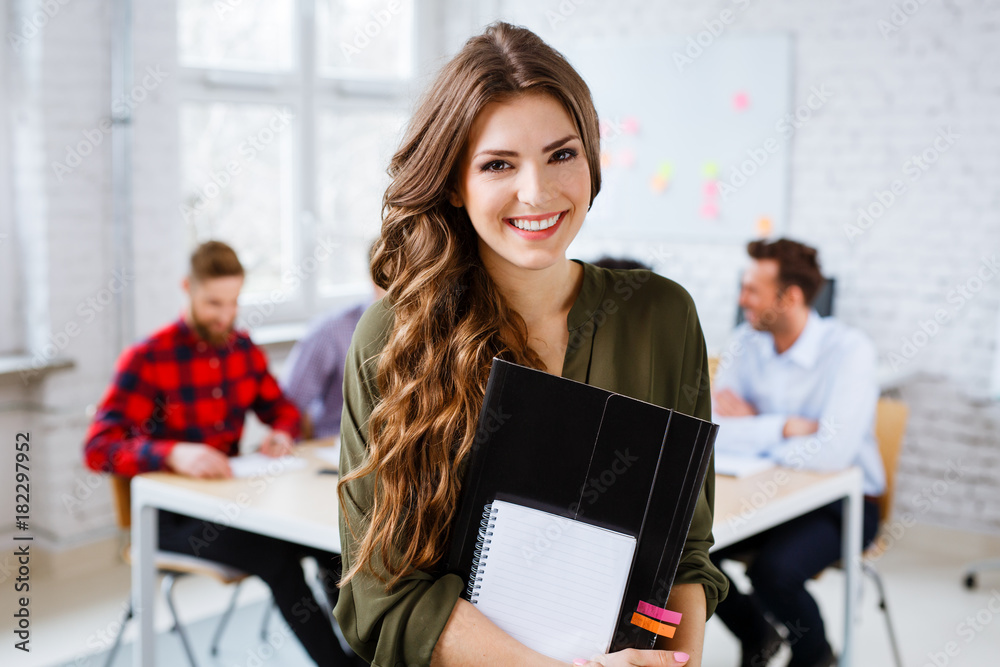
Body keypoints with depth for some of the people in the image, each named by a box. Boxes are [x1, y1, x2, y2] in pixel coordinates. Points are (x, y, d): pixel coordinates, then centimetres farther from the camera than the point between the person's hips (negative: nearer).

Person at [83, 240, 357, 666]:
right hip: (173, 516, -5)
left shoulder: (244, 350, 7)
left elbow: (280, 408, 22)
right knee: (276, 554, -31)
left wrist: (282, 433, -4)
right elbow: (99, 448, -19)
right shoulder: (147, 359, -11)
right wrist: (173, 454, -37)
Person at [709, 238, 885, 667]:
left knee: (773, 571, -30)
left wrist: (752, 428, -18)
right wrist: (784, 427, -22)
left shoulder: (847, 350, -19)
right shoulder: (746, 343, -3)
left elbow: (832, 454, -31)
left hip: (841, 501, -5)